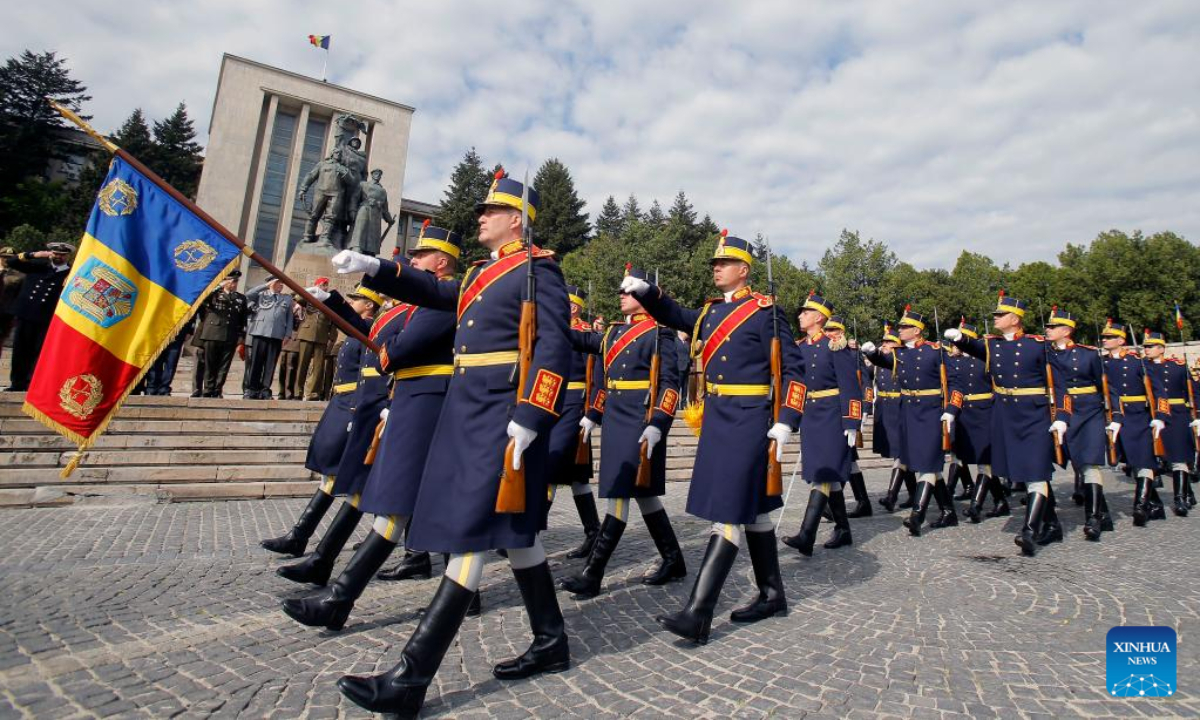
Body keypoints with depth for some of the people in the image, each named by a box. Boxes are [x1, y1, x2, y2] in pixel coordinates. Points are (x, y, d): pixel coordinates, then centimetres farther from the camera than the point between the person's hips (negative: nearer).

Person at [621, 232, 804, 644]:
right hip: (715, 419, 8)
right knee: (752, 509, 15)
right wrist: (644, 292, -1)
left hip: (749, 421, -7)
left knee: (728, 510, -8)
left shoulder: (765, 311, -6)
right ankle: (772, 595, 29)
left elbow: (791, 369, -7)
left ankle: (698, 615, -6)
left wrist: (785, 423, -14)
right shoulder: (710, 312, 15)